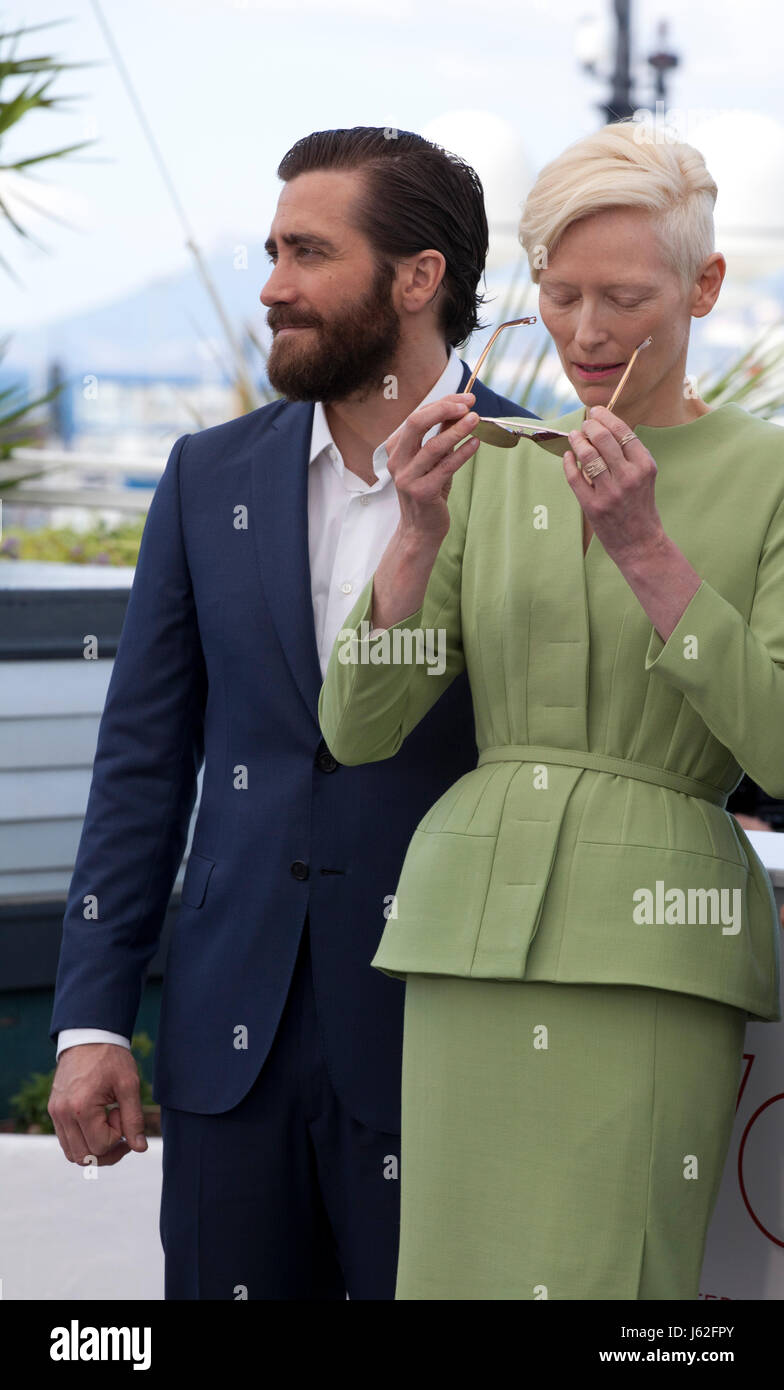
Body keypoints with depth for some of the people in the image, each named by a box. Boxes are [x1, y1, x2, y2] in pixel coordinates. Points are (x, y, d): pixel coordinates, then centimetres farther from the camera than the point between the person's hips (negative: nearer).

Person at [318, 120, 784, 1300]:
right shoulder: (489, 472, 11)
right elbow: (357, 730, 5)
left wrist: (643, 547, -17)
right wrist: (419, 534, -10)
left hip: (653, 942, -4)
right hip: (474, 924, 4)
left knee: (600, 1277, -11)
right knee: (458, 1267, 5)